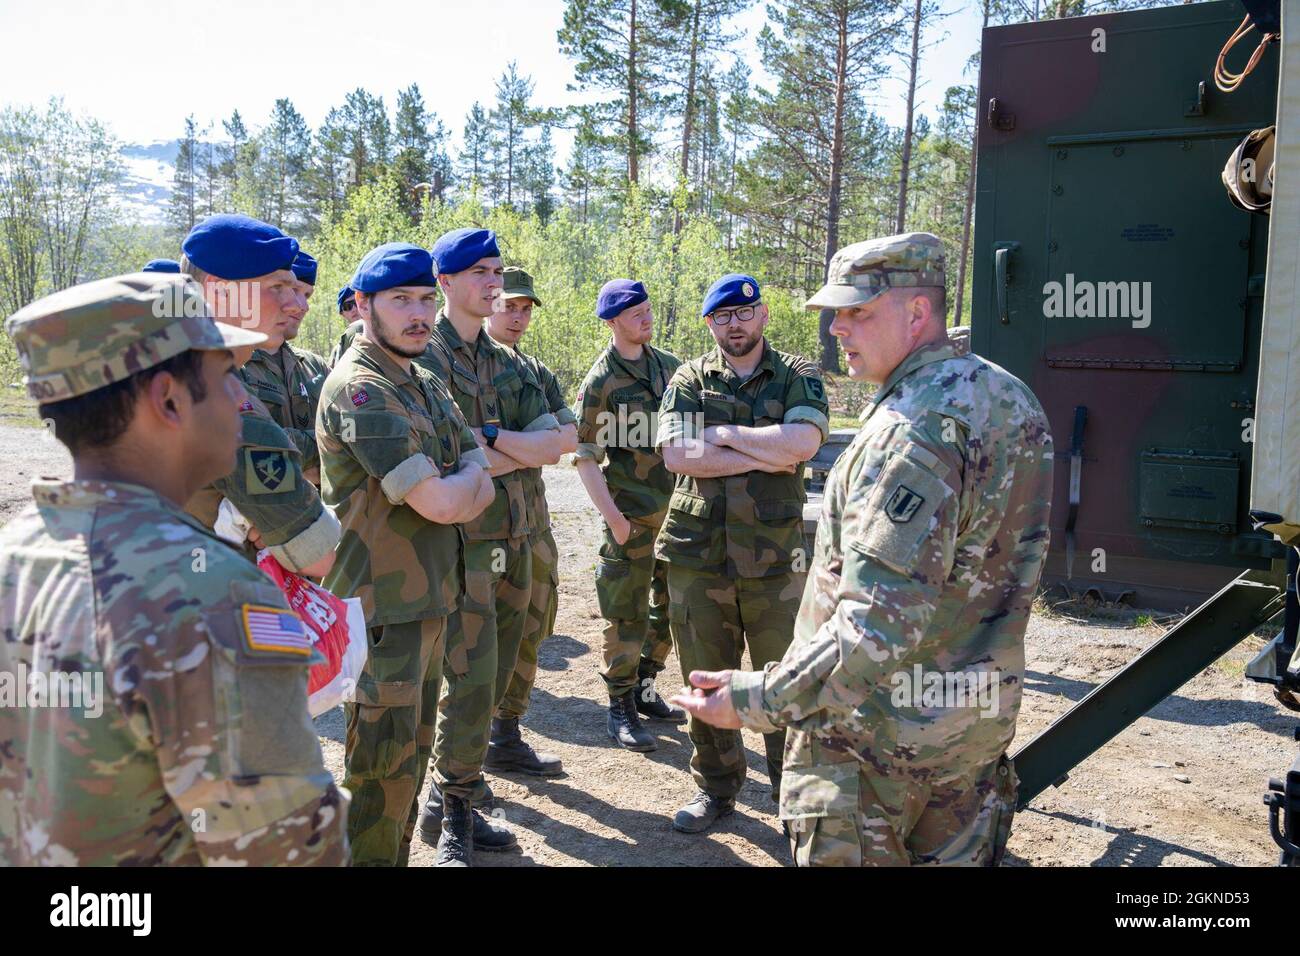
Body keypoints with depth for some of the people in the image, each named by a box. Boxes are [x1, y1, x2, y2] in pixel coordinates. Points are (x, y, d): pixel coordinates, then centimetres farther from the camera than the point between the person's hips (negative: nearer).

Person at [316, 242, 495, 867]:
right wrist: (469, 474, -2)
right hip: (383, 607, -9)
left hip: (430, 598, 9)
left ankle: (398, 855, 34)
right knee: (382, 766, 1)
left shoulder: (426, 386, 12)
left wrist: (449, 488, -13)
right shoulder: (358, 388, -17)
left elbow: (483, 490, 8)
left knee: (412, 751, 19)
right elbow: (440, 503, -23)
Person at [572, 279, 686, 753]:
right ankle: (621, 708, 14)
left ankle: (645, 689, 31)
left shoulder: (671, 366, 8)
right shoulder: (600, 381, -8)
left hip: (677, 505, 6)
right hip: (632, 513, -6)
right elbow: (585, 456, -10)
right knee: (628, 614, 0)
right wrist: (613, 518, -17)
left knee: (670, 605, 14)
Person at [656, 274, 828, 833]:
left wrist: (721, 434, -9)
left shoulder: (798, 378, 5)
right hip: (698, 554, 2)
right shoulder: (689, 380, 8)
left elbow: (802, 441, -16)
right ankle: (715, 787, 29)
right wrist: (765, 455, -11)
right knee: (705, 680, 11)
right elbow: (675, 453, -9)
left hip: (774, 558, -1)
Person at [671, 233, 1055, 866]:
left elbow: (880, 627, -30)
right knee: (956, 855, 21)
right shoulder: (1010, 399, 6)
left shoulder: (911, 428, -25)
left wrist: (754, 699, -25)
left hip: (881, 731, -9)